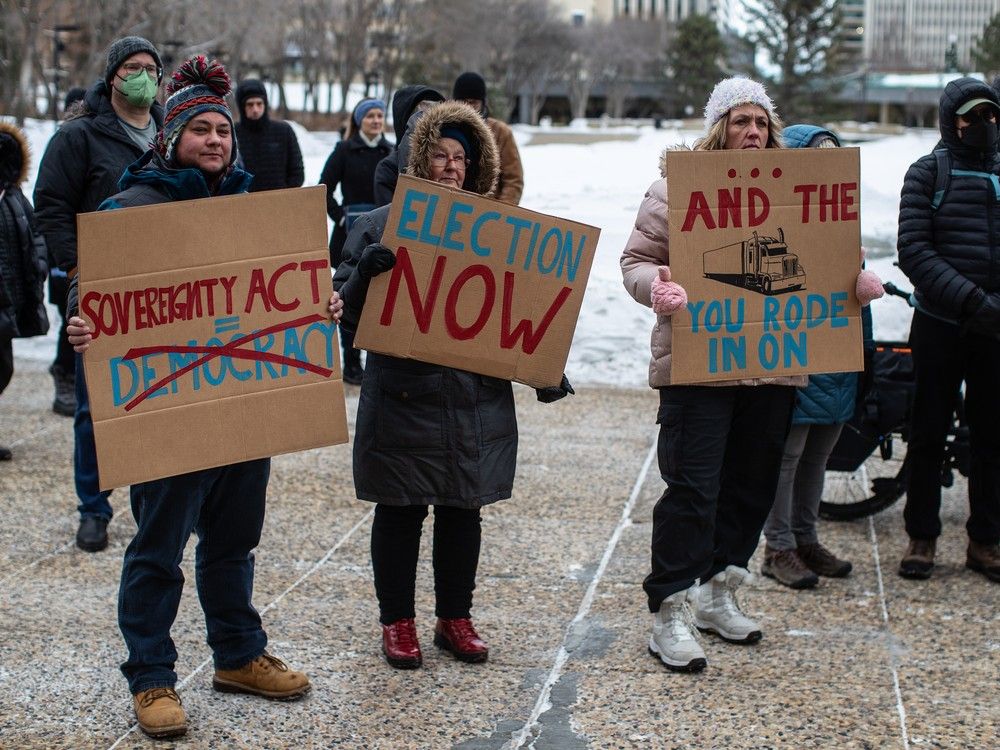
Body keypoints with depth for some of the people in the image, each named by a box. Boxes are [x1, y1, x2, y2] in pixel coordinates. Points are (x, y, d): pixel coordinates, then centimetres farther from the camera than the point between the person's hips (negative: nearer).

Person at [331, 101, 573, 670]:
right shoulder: (382, 224, 0)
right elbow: (345, 307, -4)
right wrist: (366, 272, -25)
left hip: (478, 401, 3)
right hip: (402, 397, -3)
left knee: (464, 511, 11)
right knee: (401, 512, 6)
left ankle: (455, 618, 26)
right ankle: (398, 622, 21)